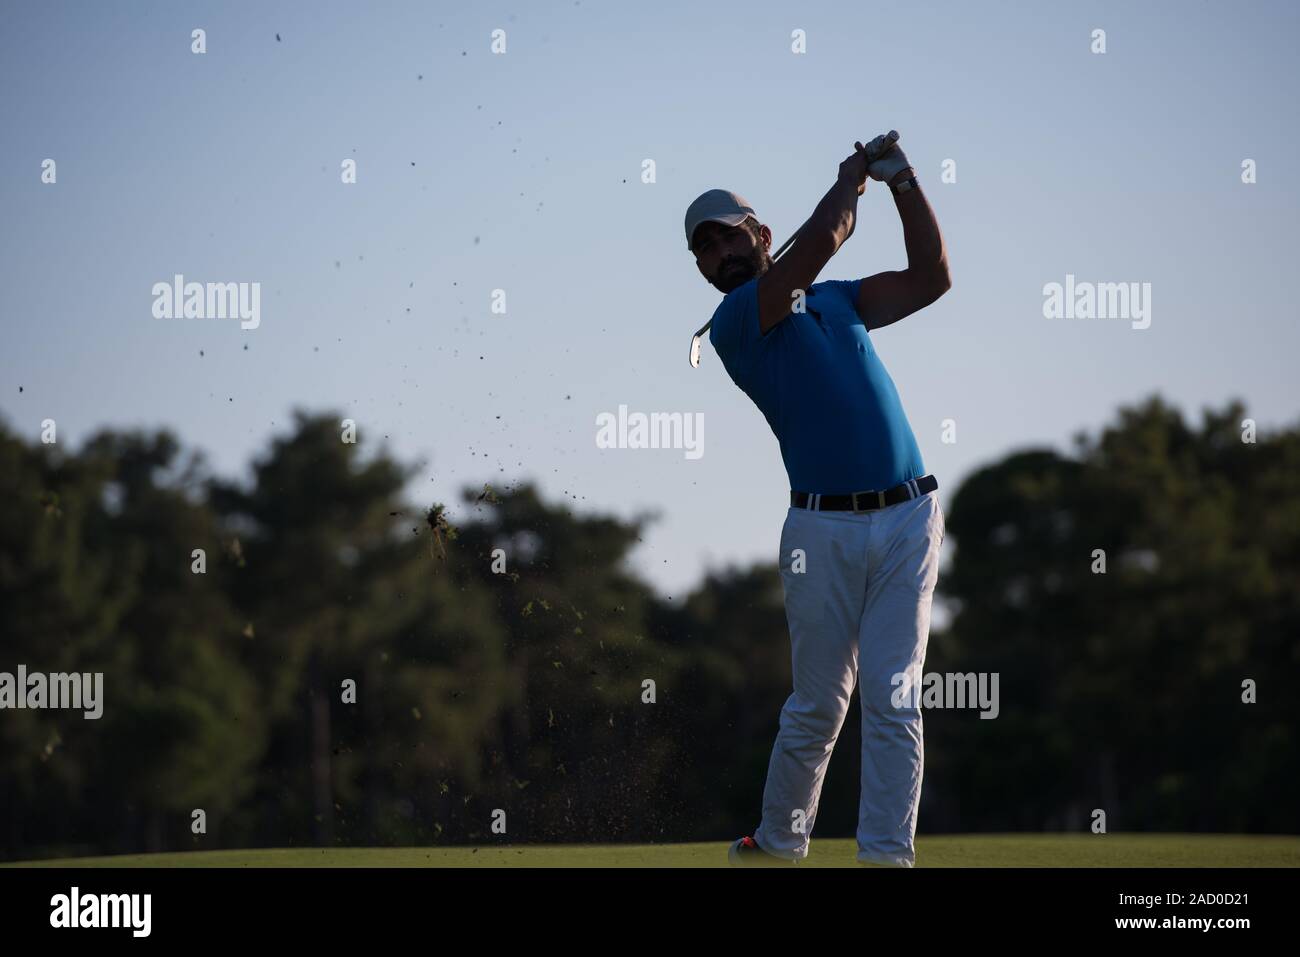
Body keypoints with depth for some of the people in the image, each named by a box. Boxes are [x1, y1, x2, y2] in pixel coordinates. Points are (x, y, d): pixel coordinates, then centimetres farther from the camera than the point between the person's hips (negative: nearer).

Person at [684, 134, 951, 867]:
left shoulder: (835, 300, 18)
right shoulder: (734, 321, -2)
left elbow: (931, 278, 11)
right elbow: (823, 240, -11)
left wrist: (903, 181, 7)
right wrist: (853, 177, 6)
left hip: (908, 518, 3)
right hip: (823, 527, -3)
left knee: (893, 697, -3)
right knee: (820, 703, 3)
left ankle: (888, 854, -3)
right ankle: (780, 841, 21)